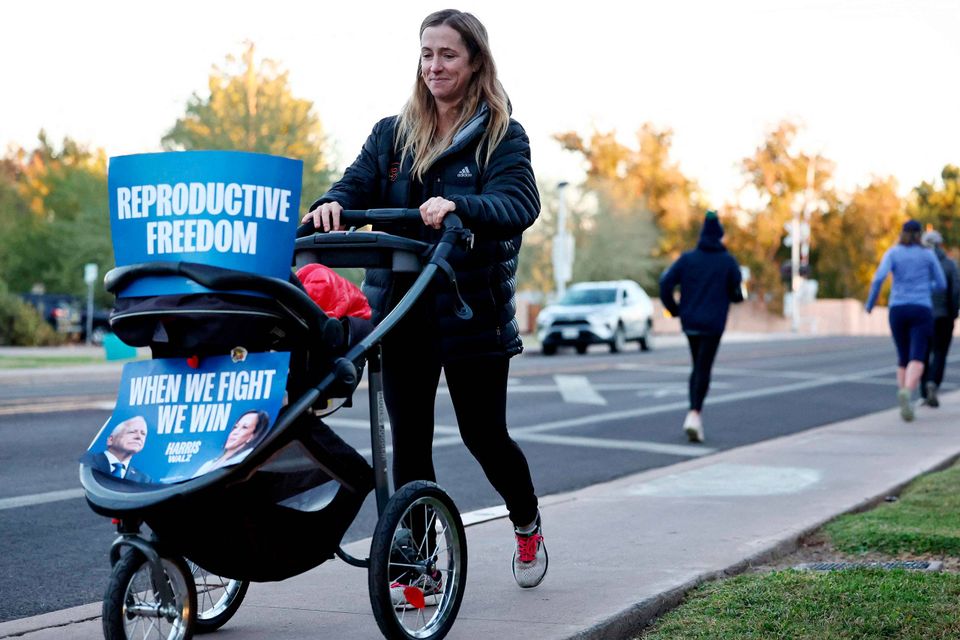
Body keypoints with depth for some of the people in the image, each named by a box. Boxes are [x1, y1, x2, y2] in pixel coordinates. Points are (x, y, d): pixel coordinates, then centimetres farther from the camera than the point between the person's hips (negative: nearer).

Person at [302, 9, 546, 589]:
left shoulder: (503, 136, 0)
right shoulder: (392, 134, 13)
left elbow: (519, 204, -17)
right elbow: (359, 184, 0)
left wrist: (455, 205, -37)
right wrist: (333, 204, -25)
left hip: (473, 309, -3)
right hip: (402, 311, 3)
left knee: (484, 434, 5)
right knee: (409, 441, 2)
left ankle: (528, 526, 33)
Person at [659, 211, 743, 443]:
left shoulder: (687, 259, 0)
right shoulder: (728, 262, -5)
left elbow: (665, 283, -8)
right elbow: (737, 294, -7)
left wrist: (674, 309, 6)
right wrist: (738, 295, 18)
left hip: (690, 322, 3)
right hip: (713, 324, -3)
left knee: (697, 367, 18)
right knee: (704, 369, -4)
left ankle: (694, 415, 13)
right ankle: (695, 414, -23)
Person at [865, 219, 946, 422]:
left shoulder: (892, 252, 4)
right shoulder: (929, 255, 6)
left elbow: (879, 277, -14)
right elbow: (941, 285, 13)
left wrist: (870, 303, 1)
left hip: (898, 311, 2)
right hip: (921, 311, -2)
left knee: (903, 359, 19)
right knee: (916, 360, -15)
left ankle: (905, 405, 13)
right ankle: (906, 393, -45)